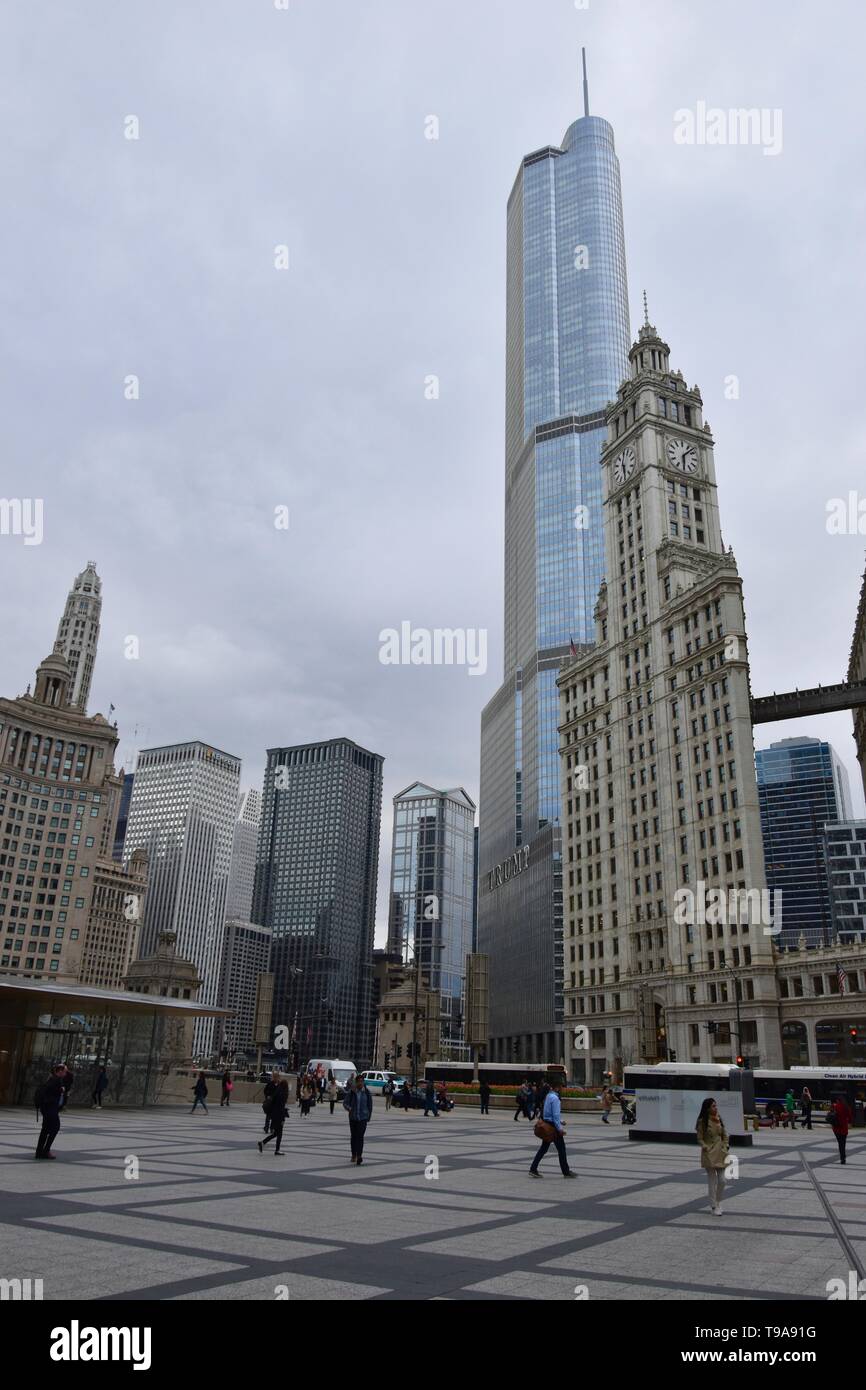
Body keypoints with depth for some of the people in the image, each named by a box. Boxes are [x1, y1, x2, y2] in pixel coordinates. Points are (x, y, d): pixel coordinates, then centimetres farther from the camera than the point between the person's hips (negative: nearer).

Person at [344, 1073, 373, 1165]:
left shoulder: (366, 1092, -1)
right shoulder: (351, 1092, -3)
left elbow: (370, 1105, 8)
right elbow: (345, 1103, -3)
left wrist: (369, 1116, 8)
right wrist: (349, 1108, -23)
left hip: (363, 1117, -1)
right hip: (353, 1117, 2)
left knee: (360, 1136, -15)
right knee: (353, 1136, 12)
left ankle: (359, 1156, -22)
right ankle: (354, 1155, 28)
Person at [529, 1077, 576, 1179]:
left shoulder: (548, 1096, 11)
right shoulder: (555, 1098, -19)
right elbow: (556, 1115, -21)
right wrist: (560, 1129, -17)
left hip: (547, 1126, 9)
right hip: (553, 1127, -9)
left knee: (543, 1148, 11)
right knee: (561, 1149, 4)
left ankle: (533, 1170, 8)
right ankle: (566, 1172, 13)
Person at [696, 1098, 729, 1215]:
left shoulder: (720, 1119, 5)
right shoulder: (702, 1121, -10)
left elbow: (725, 1135, 13)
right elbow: (700, 1139, -5)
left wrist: (725, 1147, 2)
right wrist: (706, 1148, -16)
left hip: (721, 1153, 5)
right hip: (709, 1154, -5)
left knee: (722, 1180, 4)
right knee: (712, 1180, 2)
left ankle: (718, 1202, 26)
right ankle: (714, 1206, 13)